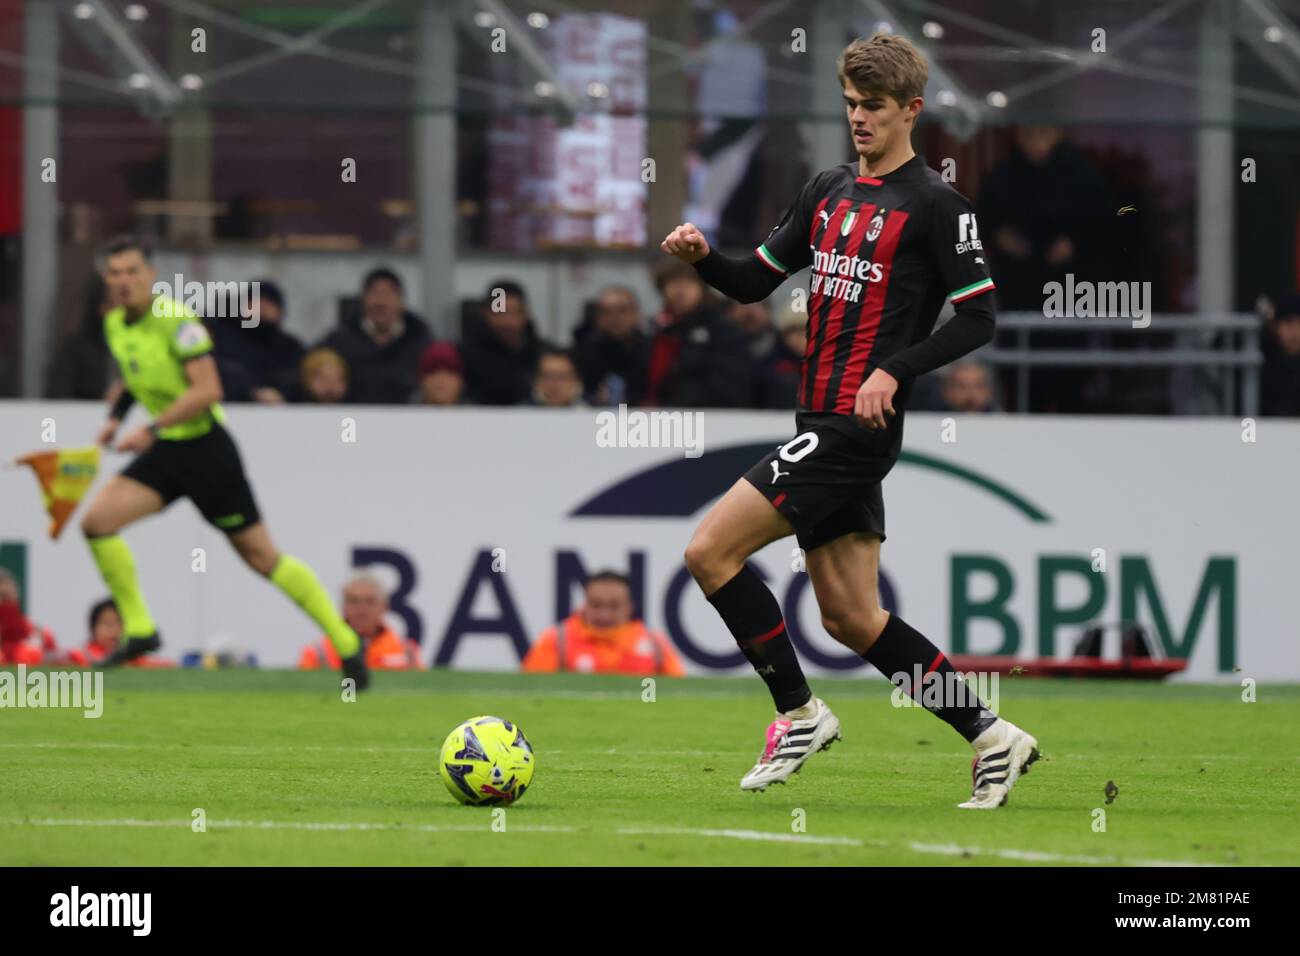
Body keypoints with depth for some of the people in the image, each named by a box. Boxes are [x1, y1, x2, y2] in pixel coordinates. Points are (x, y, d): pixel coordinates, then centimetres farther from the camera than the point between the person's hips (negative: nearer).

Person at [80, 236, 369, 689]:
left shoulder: (176, 320, -18)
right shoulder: (115, 324, 7)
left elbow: (207, 389, -24)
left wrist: (151, 430, -27)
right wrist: (115, 416, 11)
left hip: (204, 447, -7)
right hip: (166, 451, 7)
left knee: (261, 556, -2)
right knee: (96, 521, -10)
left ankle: (346, 643, 8)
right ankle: (139, 630, 0)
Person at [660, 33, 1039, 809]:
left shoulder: (935, 204, -7)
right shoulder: (830, 191, 16)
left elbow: (978, 318, -9)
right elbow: (756, 281, 20)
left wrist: (895, 371, -19)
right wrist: (704, 257, 0)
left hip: (860, 425, -8)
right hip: (822, 420, 8)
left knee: (710, 551, -12)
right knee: (849, 614, 7)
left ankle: (799, 715, -1)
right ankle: (992, 738, 11)